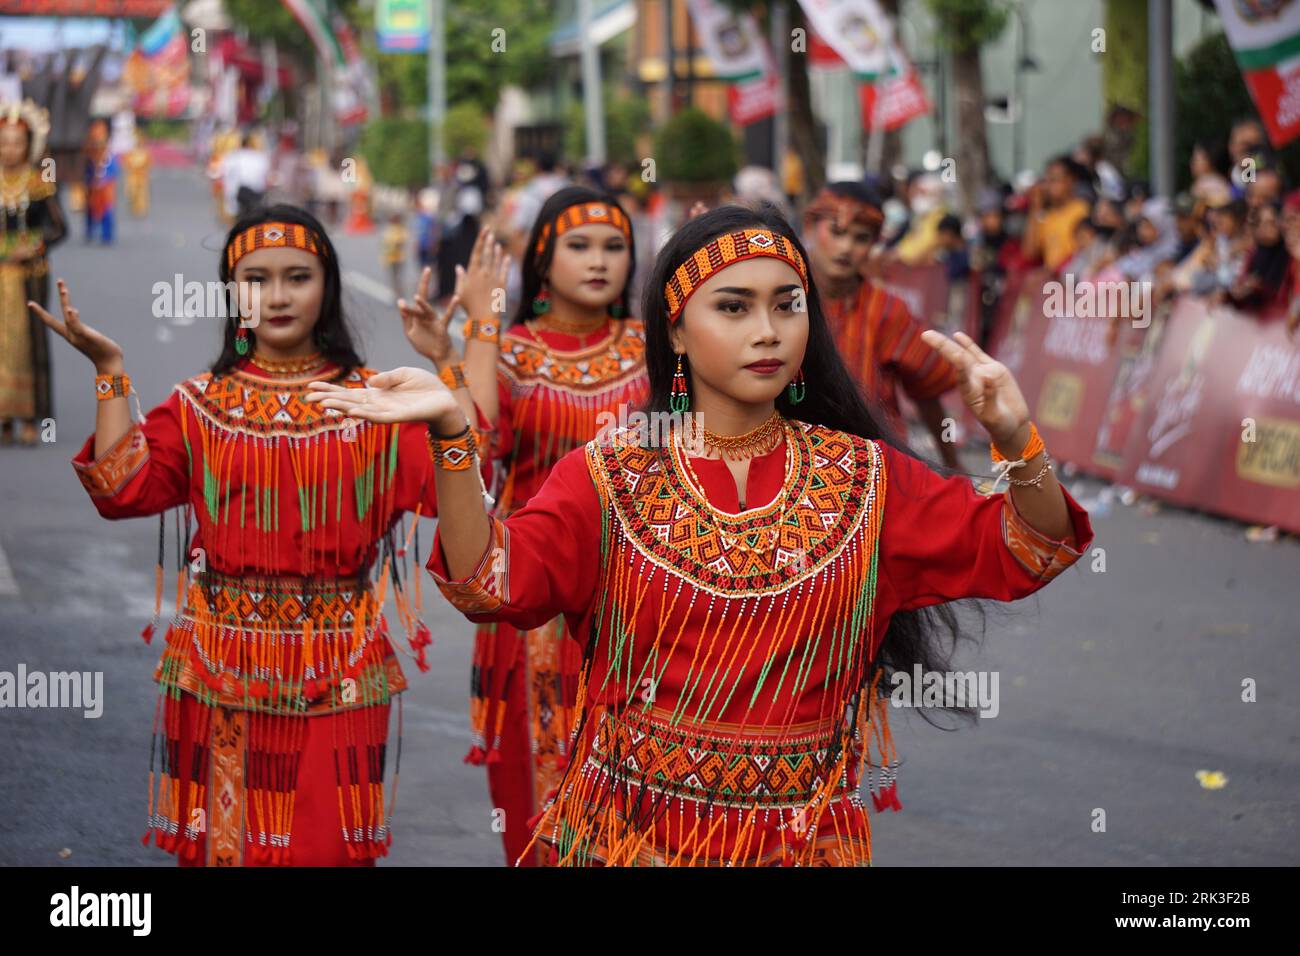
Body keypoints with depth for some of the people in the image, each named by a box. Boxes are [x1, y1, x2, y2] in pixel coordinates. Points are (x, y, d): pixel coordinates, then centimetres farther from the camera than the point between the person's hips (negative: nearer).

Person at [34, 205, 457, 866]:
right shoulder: (199, 404, 5)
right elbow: (123, 489, -9)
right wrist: (109, 369, -11)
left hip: (336, 674, -1)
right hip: (224, 665, 1)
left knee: (330, 847, 1)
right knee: (225, 840, 6)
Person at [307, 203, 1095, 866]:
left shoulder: (863, 477, 1)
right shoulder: (610, 478, -2)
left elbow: (1022, 552, -5)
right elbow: (495, 584, -15)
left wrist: (1016, 438, -25)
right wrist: (451, 434, -29)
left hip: (805, 838, 1)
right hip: (630, 833, 0)